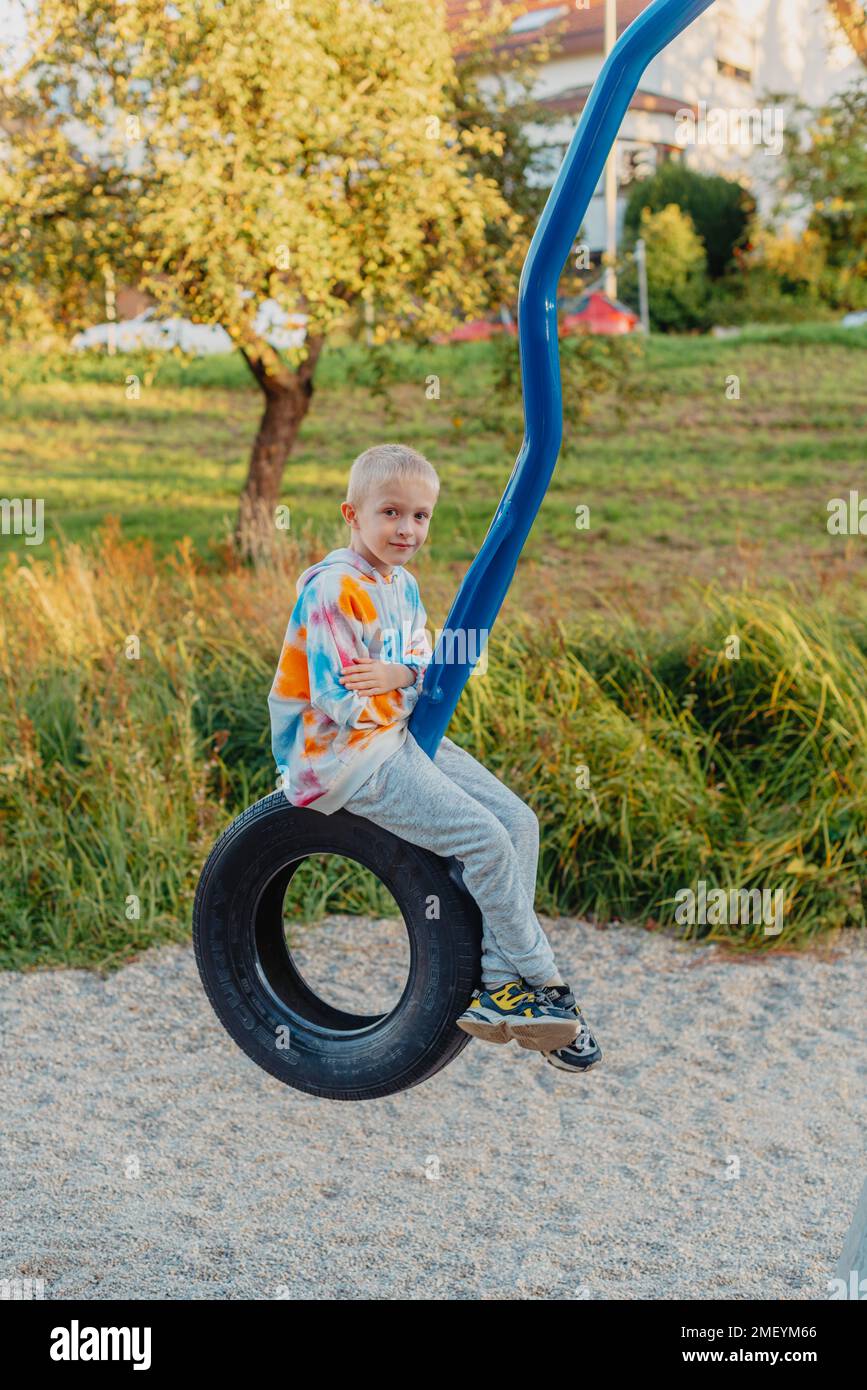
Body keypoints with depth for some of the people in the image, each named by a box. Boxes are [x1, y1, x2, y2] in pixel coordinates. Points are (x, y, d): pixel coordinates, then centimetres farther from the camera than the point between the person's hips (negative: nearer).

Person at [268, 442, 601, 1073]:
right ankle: (543, 985, 0)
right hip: (348, 757, -9)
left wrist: (400, 674, -17)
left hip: (402, 737, 9)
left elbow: (430, 663, 6)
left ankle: (497, 985, 2)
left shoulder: (403, 585, 13)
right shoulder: (332, 588, -16)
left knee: (518, 818, -1)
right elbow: (340, 702, -20)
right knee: (485, 838, -16)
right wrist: (412, 689, -6)